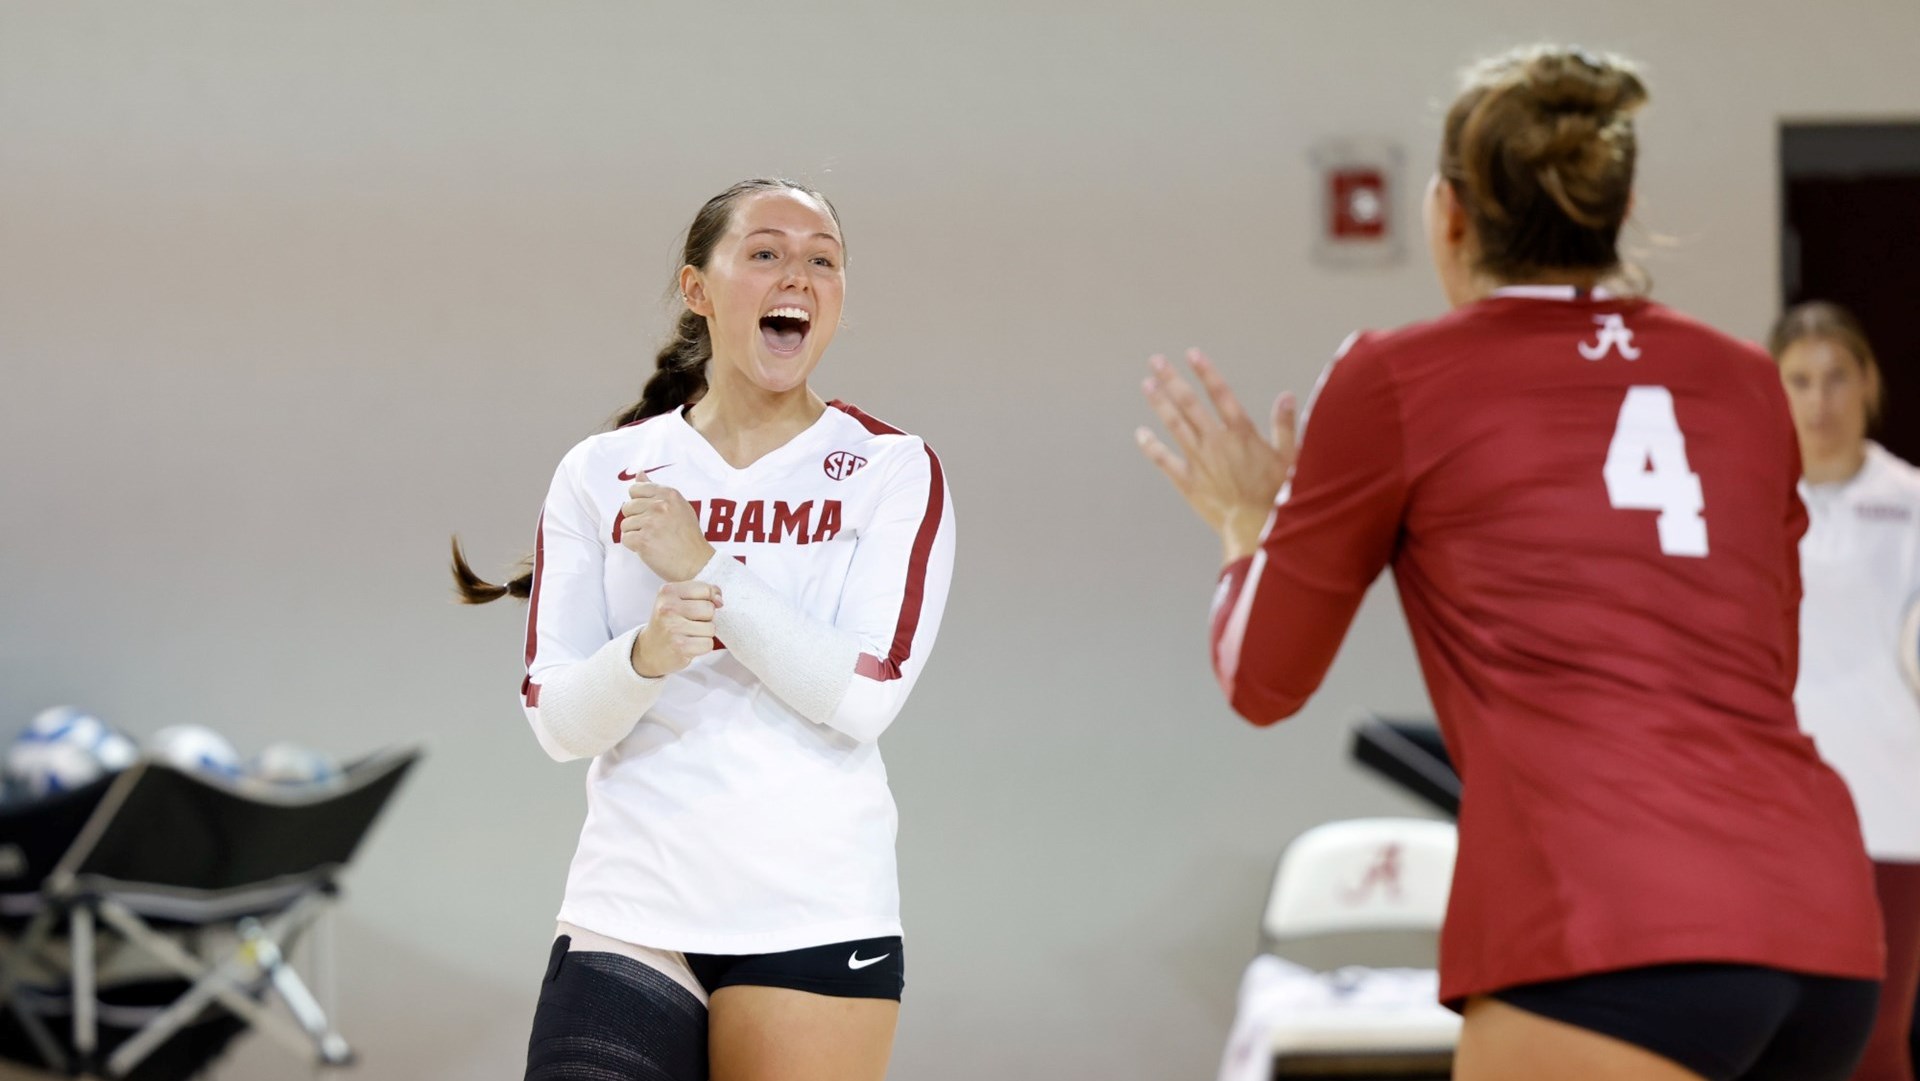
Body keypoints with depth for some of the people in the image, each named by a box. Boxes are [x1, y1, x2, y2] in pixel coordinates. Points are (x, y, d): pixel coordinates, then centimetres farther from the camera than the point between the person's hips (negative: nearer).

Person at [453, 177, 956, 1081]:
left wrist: (702, 570, -15)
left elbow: (866, 694, -11)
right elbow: (555, 719, 2)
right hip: (628, 914, 1)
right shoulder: (601, 473, 7)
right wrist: (643, 656, -19)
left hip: (815, 923, -1)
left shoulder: (893, 471, 2)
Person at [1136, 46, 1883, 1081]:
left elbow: (1263, 681, 17)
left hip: (1611, 943, -6)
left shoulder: (1396, 382, 8)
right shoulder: (1745, 383, 19)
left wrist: (1247, 526, 36)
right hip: (1824, 935, 6)